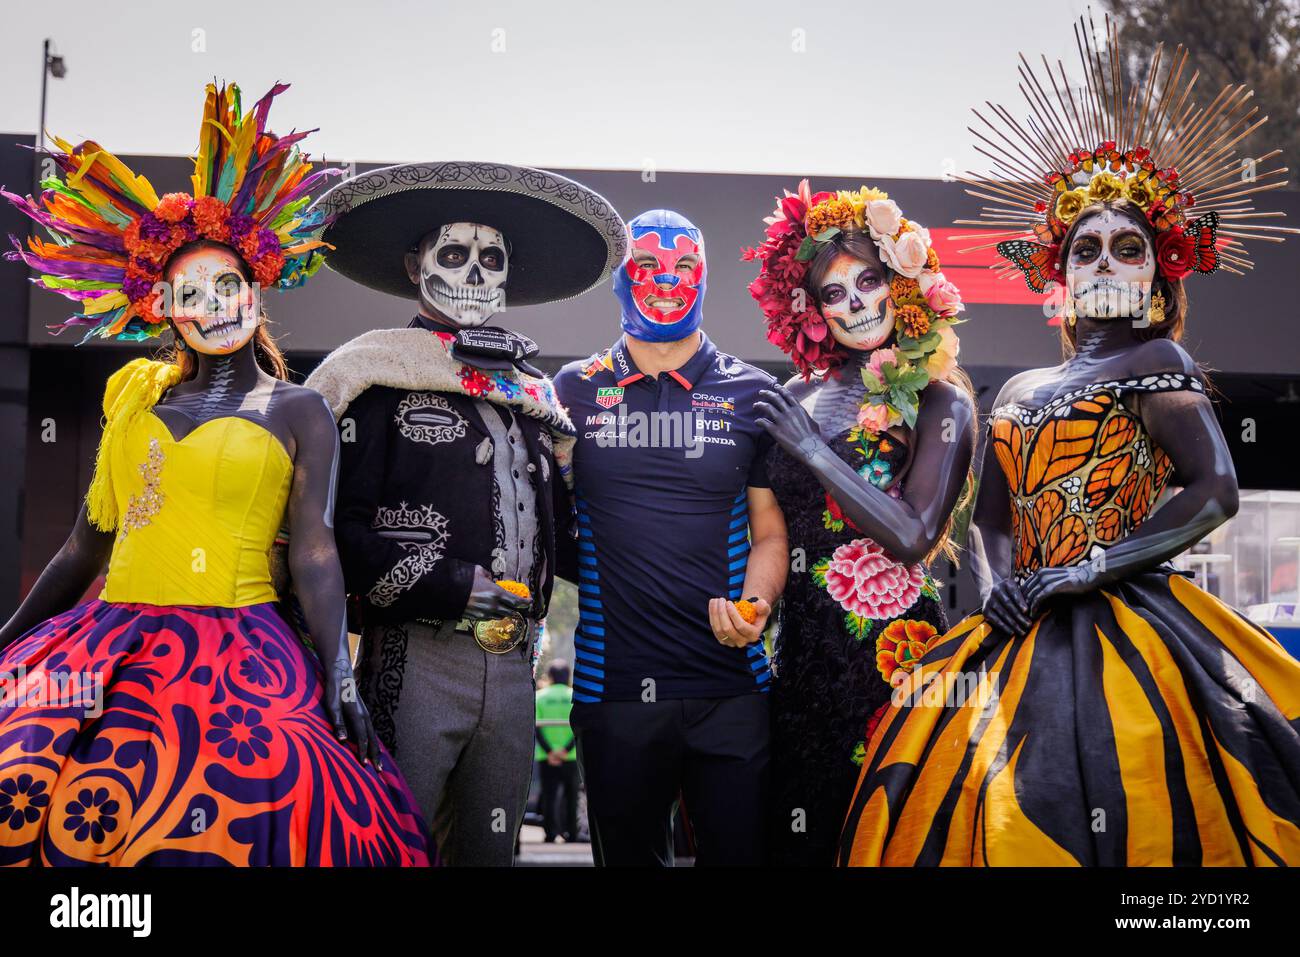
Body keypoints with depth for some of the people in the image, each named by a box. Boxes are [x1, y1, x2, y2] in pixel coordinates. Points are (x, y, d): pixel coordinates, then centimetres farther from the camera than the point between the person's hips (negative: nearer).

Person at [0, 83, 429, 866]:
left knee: (201, 824, -27)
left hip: (238, 649, -3)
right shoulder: (134, 397, 18)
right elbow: (88, 544, 21)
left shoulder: (298, 412, 8)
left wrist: (340, 676, -10)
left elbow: (315, 552, 1)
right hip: (110, 643, 4)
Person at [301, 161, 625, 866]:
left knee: (490, 849, 12)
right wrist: (450, 589, -15)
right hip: (414, 657, -6)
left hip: (512, 667, 6)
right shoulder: (380, 379, 0)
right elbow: (339, 523, -10)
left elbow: (554, 524, 23)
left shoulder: (534, 393, 19)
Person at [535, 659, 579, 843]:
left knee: (548, 797, 3)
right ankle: (570, 834, 14)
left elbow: (535, 727, -6)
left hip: (546, 757, 0)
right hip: (570, 757, 0)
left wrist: (549, 751, -11)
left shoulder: (539, 696, 3)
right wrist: (566, 749, -13)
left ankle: (550, 835, -3)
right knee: (570, 796, 12)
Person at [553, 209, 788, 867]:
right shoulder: (575, 390, 8)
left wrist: (753, 604, -10)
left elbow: (769, 533, 7)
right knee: (628, 855, 11)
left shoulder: (752, 394, 6)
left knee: (738, 851, 3)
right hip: (613, 684, 1)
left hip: (730, 687, 0)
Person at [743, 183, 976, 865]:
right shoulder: (800, 396, 8)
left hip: (891, 640, -4)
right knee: (799, 826, 9)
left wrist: (814, 450, -14)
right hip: (804, 645, 4)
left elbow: (913, 536, -16)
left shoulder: (938, 400, -4)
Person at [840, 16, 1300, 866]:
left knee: (1113, 813, -18)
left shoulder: (1154, 363, 2)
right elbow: (991, 520, 19)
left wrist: (1090, 570, -14)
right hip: (1024, 635, 6)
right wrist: (999, 585, -3)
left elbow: (1214, 492, -10)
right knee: (994, 809, -3)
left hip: (1123, 628, -6)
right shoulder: (1020, 392, 21)